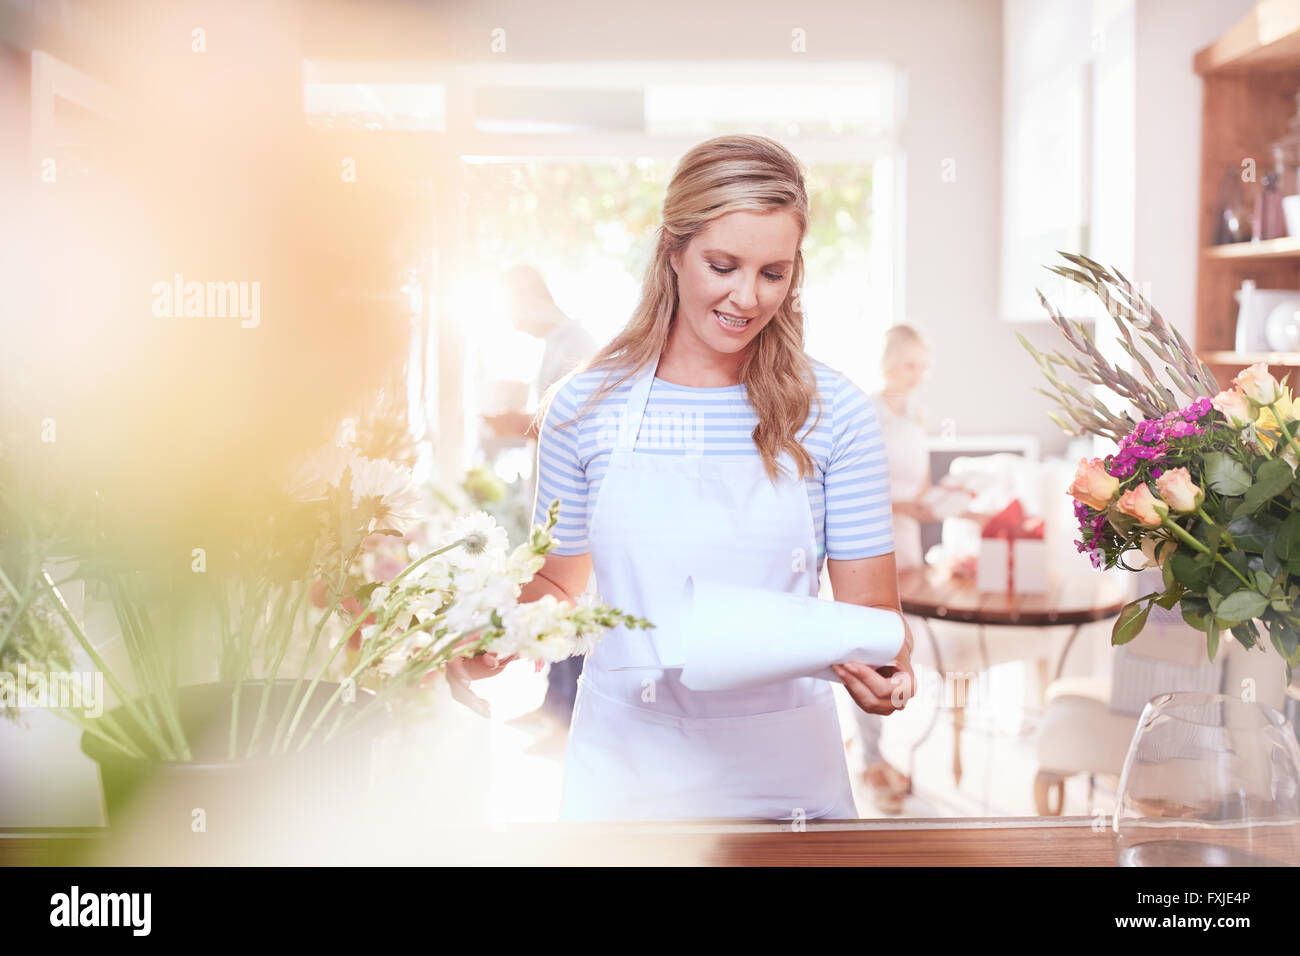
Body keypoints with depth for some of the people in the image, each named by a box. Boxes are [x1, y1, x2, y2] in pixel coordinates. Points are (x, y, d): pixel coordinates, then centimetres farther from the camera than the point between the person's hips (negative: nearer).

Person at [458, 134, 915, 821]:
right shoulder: (583, 406, -2)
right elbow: (558, 584, 9)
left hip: (783, 767, 0)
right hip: (624, 760, 1)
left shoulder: (835, 414, -4)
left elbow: (870, 605, -1)